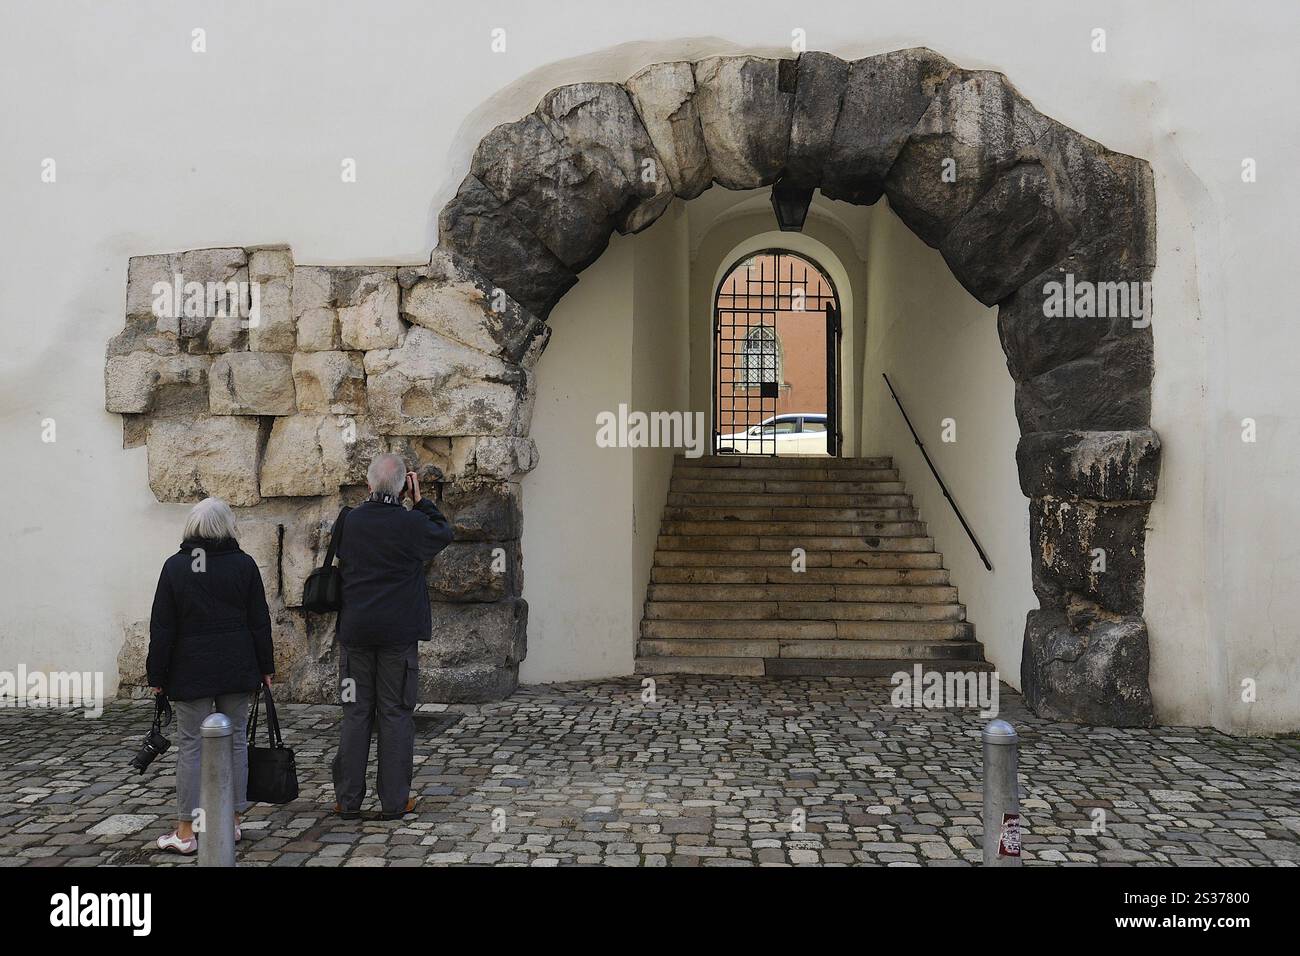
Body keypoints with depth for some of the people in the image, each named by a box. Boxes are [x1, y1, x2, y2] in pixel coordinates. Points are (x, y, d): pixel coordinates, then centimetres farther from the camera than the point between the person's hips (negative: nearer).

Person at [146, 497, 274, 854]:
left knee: (191, 745, 3)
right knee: (236, 740, 9)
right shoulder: (244, 564, -1)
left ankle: (185, 832, 6)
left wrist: (157, 674, 4)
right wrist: (265, 667, 9)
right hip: (237, 670, 1)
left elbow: (162, 628, -3)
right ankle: (232, 822, 15)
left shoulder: (175, 566, -4)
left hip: (191, 671, -1)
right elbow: (260, 621, 1)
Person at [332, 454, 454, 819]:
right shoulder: (412, 523, -11)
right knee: (396, 714, 5)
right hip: (399, 633, -3)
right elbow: (444, 532, 8)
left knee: (356, 714, 10)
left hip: (355, 632, 3)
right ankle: (394, 801, 11)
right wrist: (420, 501, 10)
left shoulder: (348, 521, -2)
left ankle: (348, 800, 15)